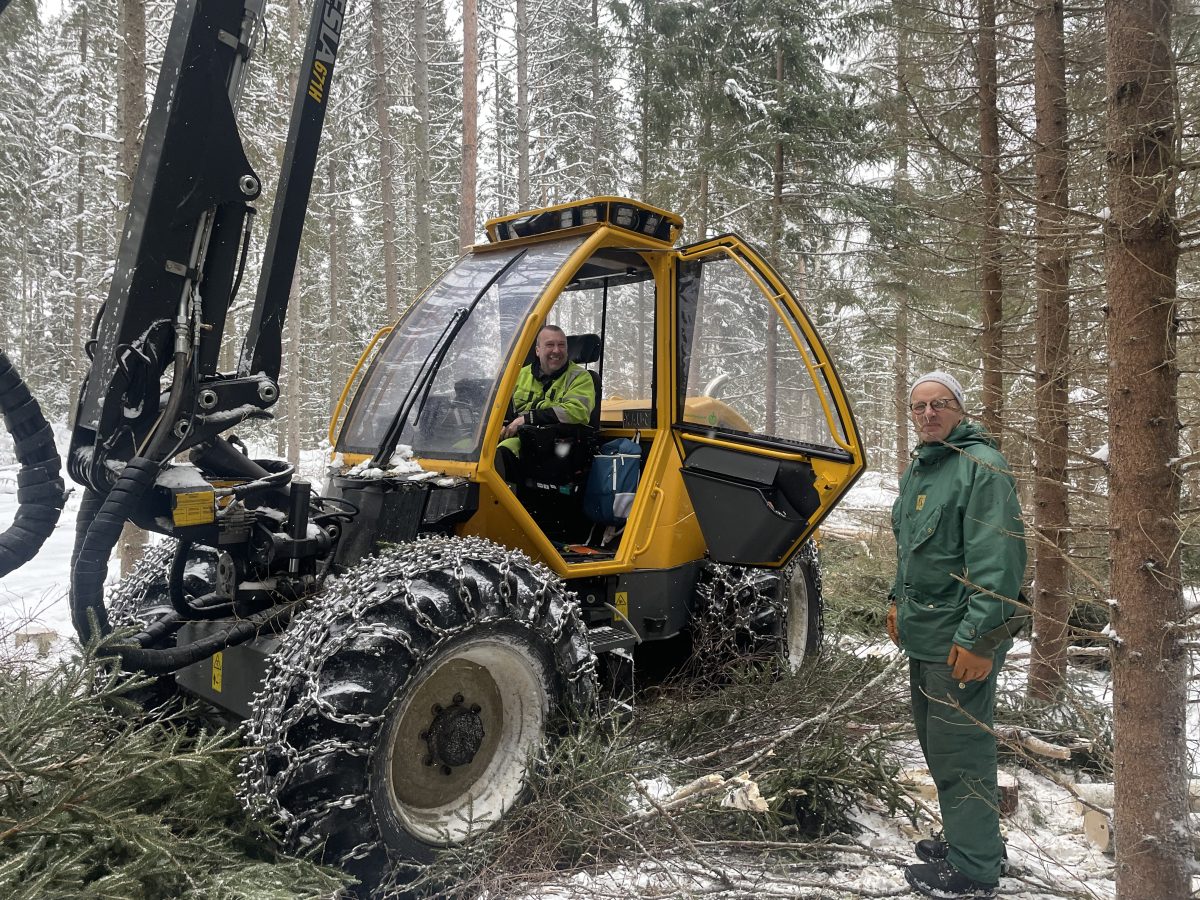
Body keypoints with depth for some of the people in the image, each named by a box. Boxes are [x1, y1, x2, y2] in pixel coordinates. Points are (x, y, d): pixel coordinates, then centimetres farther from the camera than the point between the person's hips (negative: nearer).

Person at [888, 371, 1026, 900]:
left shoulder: (980, 466, -16)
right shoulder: (919, 469, 13)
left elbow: (998, 558, -23)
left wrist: (978, 637, -24)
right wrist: (899, 599, 23)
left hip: (961, 639, -10)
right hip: (924, 633, 10)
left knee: (960, 751, 0)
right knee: (935, 744, 20)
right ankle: (967, 838, 38)